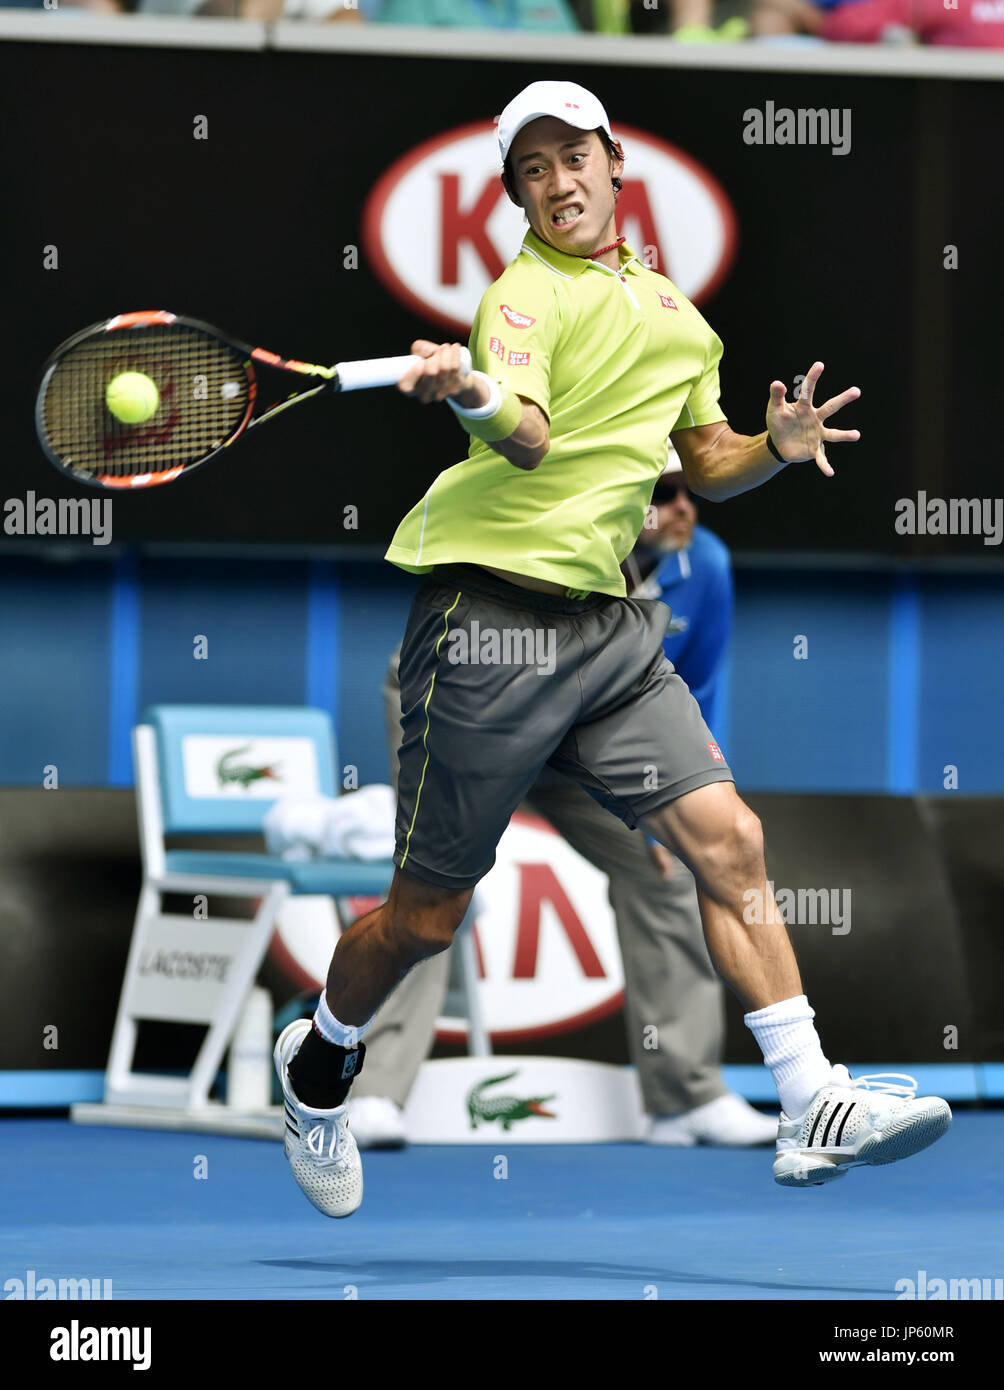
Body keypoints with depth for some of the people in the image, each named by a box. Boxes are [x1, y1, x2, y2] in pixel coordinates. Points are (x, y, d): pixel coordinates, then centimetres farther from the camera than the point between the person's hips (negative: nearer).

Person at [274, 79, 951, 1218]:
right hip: (492, 620, -6)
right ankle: (320, 1067, 29)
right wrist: (472, 395, -51)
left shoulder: (676, 310, 16)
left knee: (727, 837, -11)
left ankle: (813, 1111, -12)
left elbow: (705, 464, 26)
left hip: (612, 629, 6)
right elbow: (530, 435, -27)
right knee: (426, 916, 1)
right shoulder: (529, 293, -8)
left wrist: (775, 448, 4)